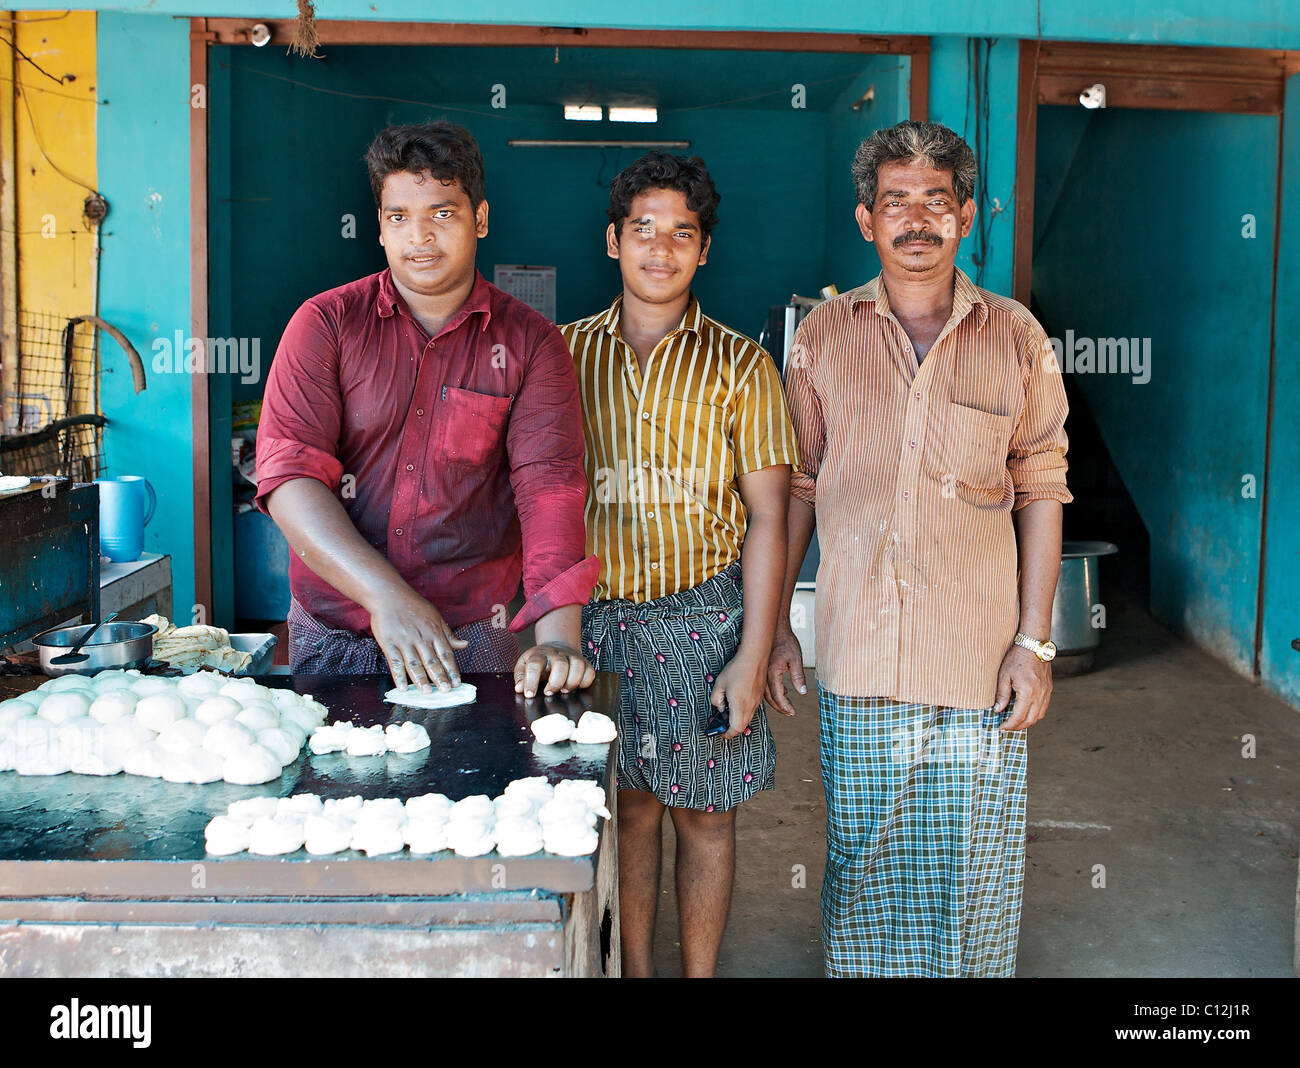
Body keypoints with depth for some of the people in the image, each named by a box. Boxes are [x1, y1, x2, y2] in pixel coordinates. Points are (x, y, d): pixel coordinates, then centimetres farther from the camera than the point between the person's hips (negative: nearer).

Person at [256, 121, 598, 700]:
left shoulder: (530, 343, -1)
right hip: (329, 637, 1)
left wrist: (557, 640, -27)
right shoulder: (324, 323, -1)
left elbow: (549, 486, -12)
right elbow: (288, 475, -12)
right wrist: (384, 595, -26)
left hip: (472, 636, 0)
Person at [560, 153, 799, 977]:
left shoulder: (740, 366, -1)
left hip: (703, 618, -1)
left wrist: (753, 656, -8)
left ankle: (700, 975, 25)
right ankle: (635, 970, 27)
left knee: (705, 811, 8)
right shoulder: (567, 353, 5)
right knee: (628, 808, 11)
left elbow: (767, 518, -3)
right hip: (598, 616, 1)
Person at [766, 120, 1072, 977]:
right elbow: (799, 487, 9)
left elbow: (1040, 491, 4)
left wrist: (1035, 641, -2)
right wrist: (774, 624, 6)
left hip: (981, 663, 0)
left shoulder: (1016, 338, 2)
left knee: (977, 874, 7)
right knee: (863, 866, 11)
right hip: (858, 659, 1)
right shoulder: (823, 337, 4)